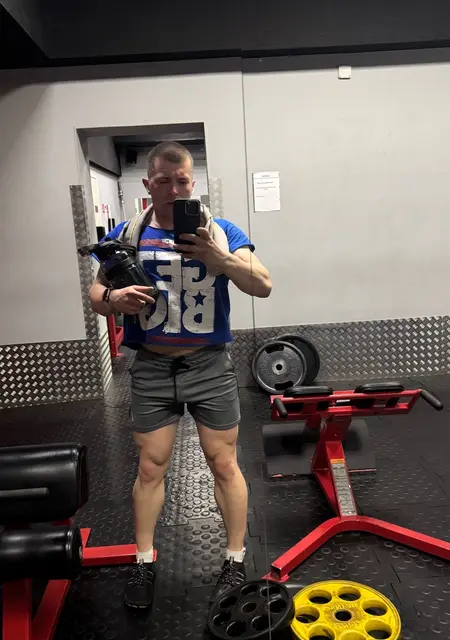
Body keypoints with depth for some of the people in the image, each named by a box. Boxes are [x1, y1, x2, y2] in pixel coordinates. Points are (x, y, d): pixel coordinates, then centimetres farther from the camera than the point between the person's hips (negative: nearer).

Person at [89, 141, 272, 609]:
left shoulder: (221, 231, -2)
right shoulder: (126, 236, 3)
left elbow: (263, 286, -11)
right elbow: (96, 294, 7)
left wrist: (219, 258, -29)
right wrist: (113, 299, -17)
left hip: (210, 365, -1)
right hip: (152, 368, 2)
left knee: (223, 464, 5)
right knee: (150, 467, 9)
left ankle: (236, 563, 23)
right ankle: (144, 563, 28)